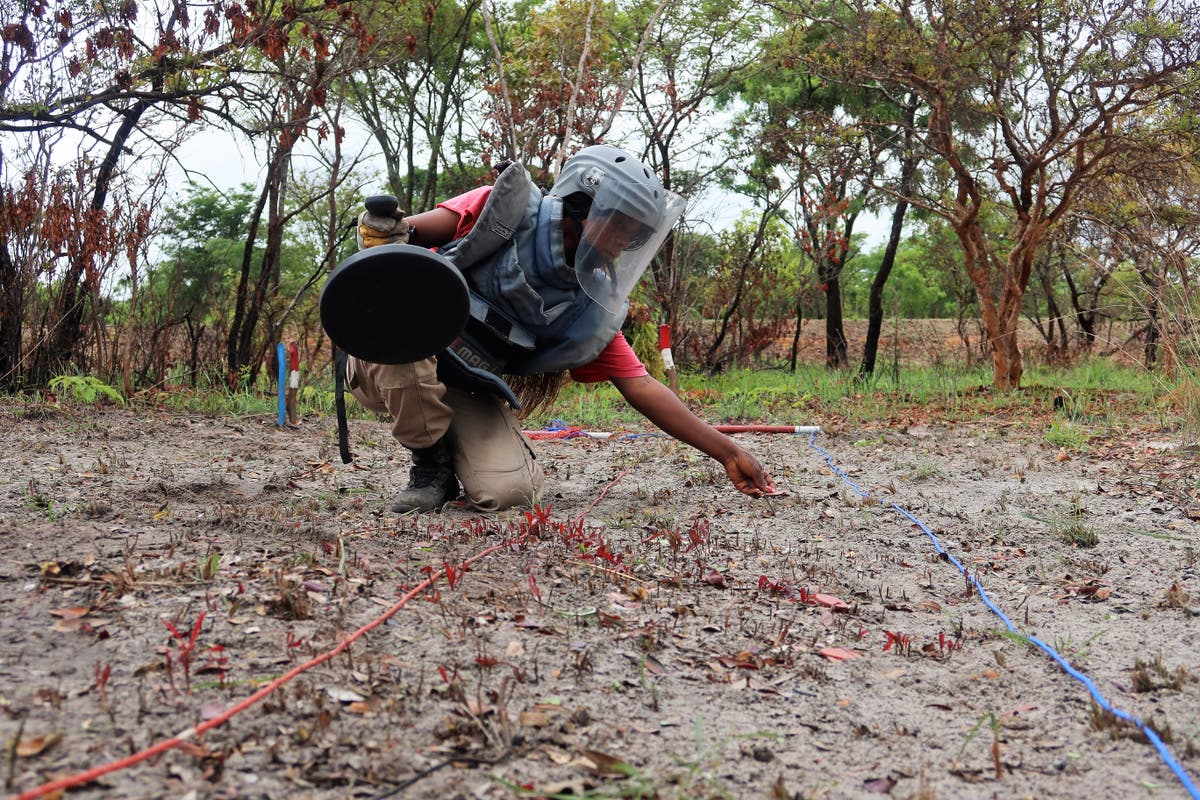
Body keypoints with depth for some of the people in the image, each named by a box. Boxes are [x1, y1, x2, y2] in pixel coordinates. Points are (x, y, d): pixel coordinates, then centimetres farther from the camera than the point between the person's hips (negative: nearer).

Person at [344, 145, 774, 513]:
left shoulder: (593, 309, -5)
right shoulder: (504, 208, -15)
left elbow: (641, 387, -5)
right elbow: (409, 232, -12)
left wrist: (727, 452, -9)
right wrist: (383, 237, -38)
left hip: (466, 391, 2)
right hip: (389, 371, -2)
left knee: (507, 491, -24)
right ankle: (431, 463, -14)